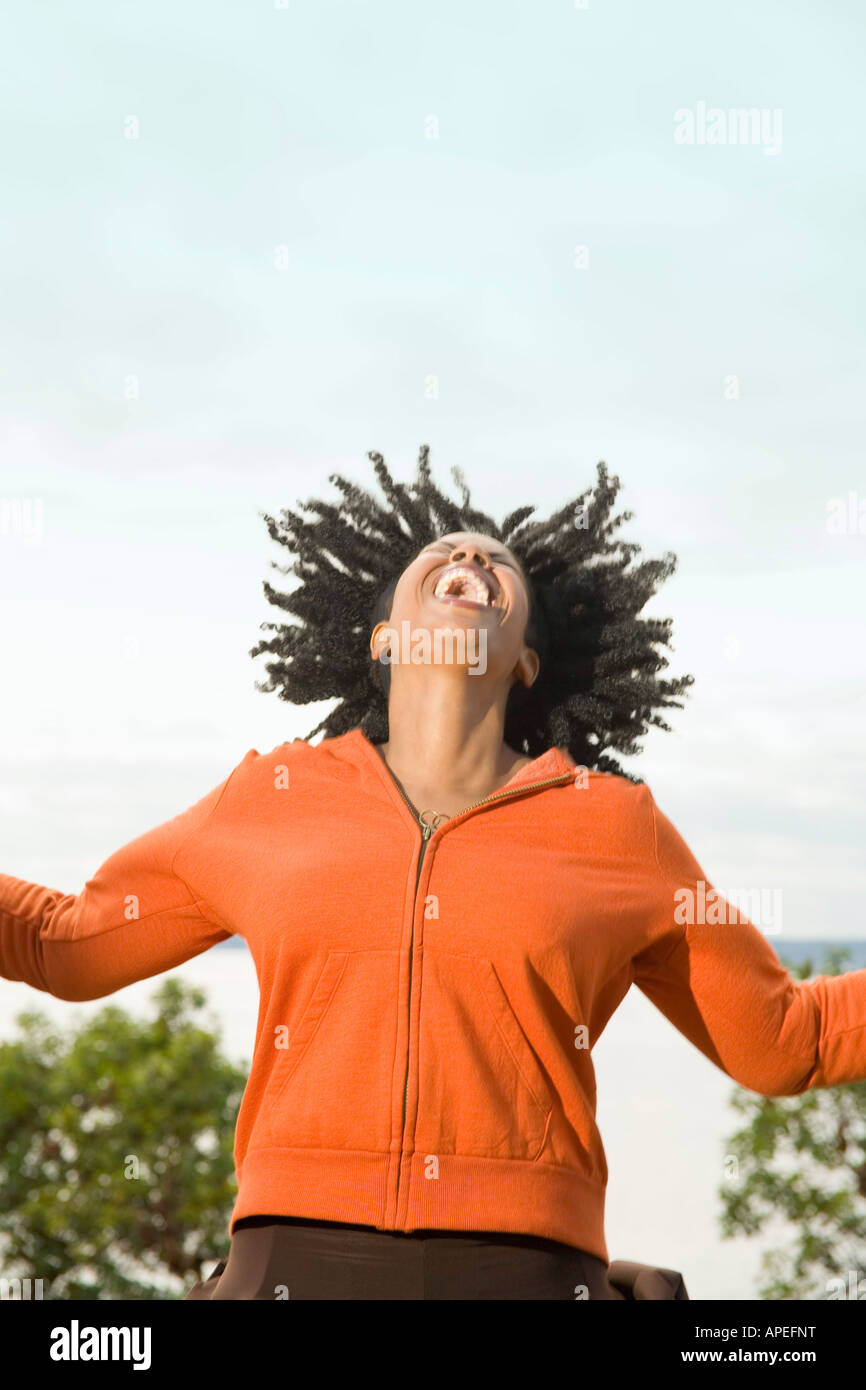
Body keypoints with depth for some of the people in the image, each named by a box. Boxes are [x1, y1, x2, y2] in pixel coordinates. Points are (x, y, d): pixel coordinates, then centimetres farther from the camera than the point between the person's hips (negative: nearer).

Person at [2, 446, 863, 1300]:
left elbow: (781, 1041, 17)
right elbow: (70, 942, 25)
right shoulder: (268, 803, 14)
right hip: (300, 1271, 1)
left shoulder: (614, 826, 11)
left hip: (524, 1272, -1)